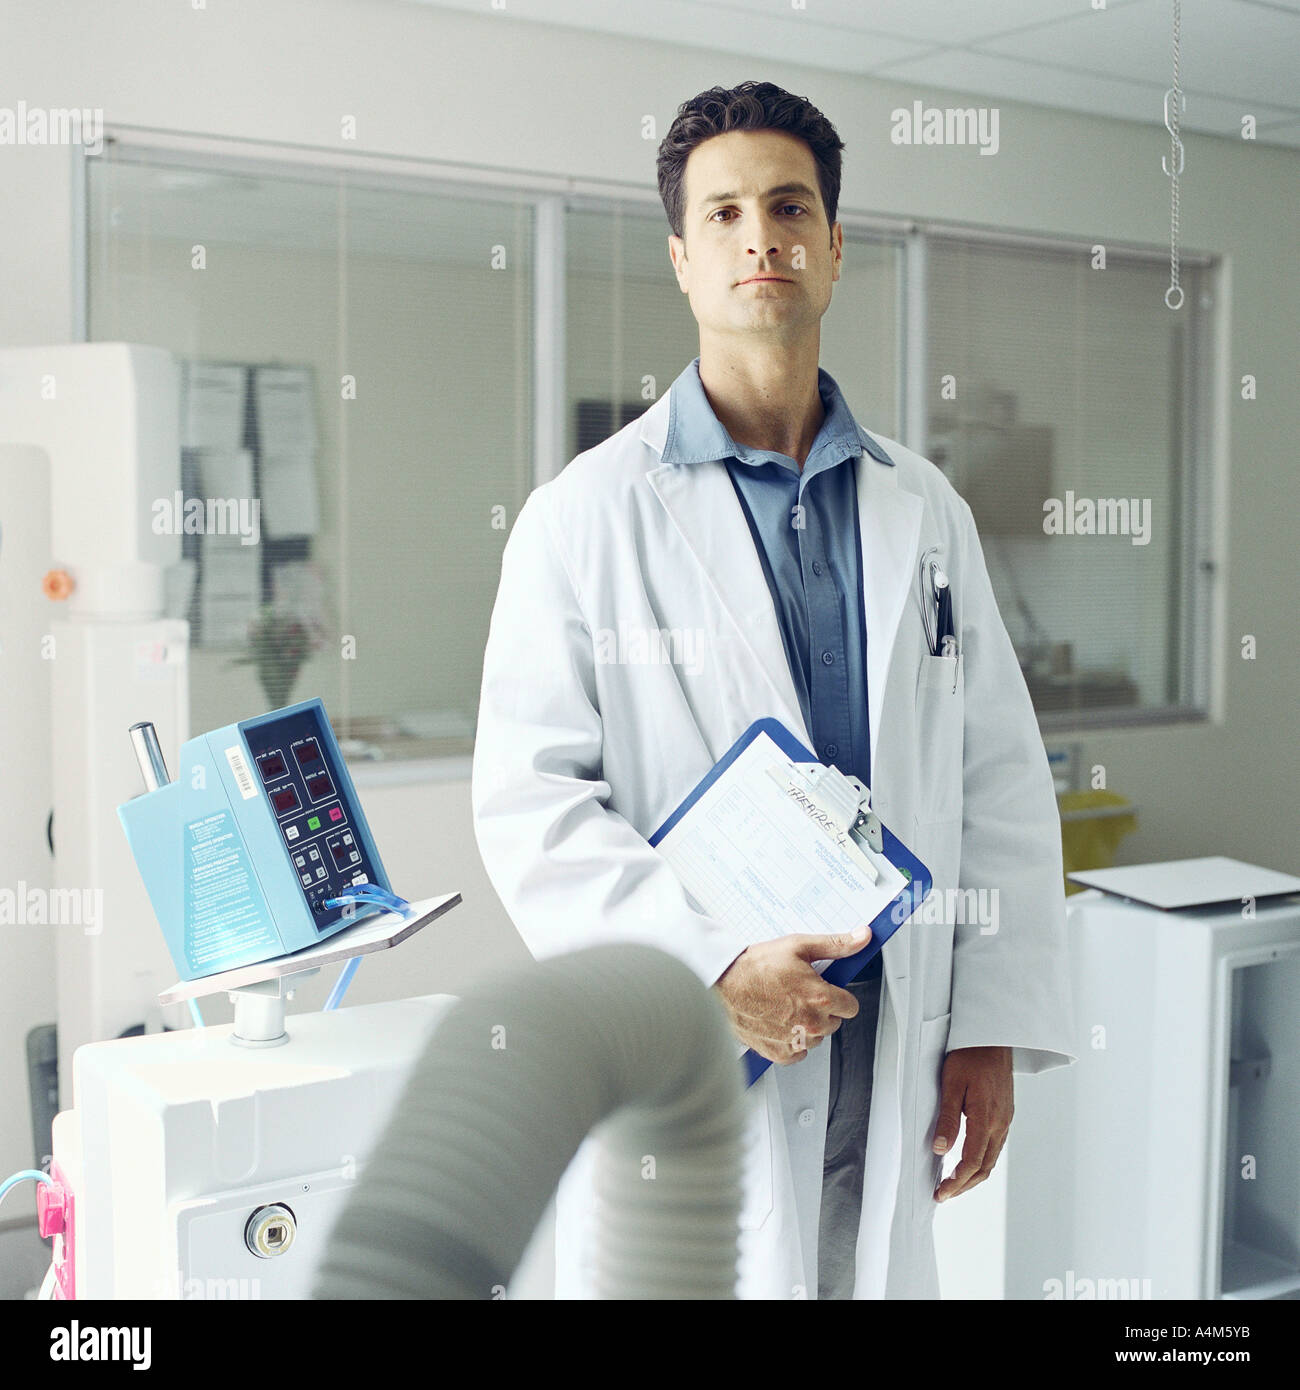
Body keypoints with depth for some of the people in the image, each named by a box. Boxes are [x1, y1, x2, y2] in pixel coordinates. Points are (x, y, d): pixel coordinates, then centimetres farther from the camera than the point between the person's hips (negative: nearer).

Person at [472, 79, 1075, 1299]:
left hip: (888, 1059, 4)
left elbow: (1001, 782, 9)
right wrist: (712, 965, -19)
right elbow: (529, 803, -9)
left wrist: (993, 1025, 4)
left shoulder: (926, 513, 9)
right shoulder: (587, 516, -3)